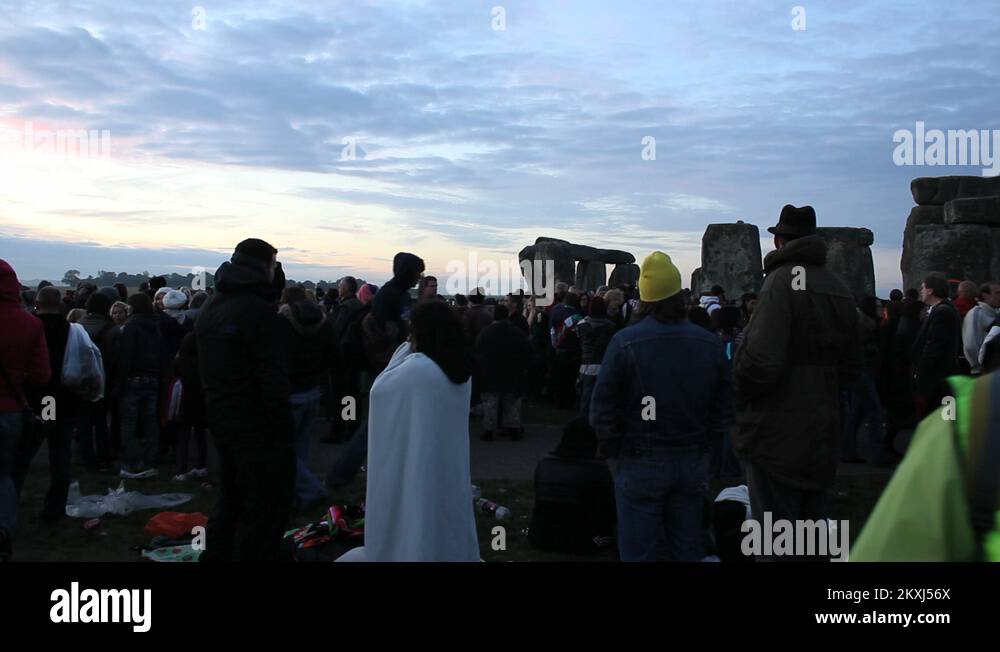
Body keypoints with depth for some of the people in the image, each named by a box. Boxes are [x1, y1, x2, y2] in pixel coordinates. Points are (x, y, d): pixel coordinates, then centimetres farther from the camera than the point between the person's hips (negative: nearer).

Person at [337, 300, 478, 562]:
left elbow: (379, 391, -8)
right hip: (449, 468, 7)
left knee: (414, 525, 8)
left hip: (416, 467, -7)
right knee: (445, 519, 18)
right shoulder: (461, 371, 0)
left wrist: (405, 350, -4)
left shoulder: (414, 369, -24)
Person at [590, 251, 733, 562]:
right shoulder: (710, 343, -3)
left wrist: (612, 453, 1)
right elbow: (725, 409, 3)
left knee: (640, 550, 6)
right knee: (687, 547, 16)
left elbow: (602, 408, -13)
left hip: (639, 464, -4)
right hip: (691, 463, 4)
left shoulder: (625, 341, -15)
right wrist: (700, 444, 13)